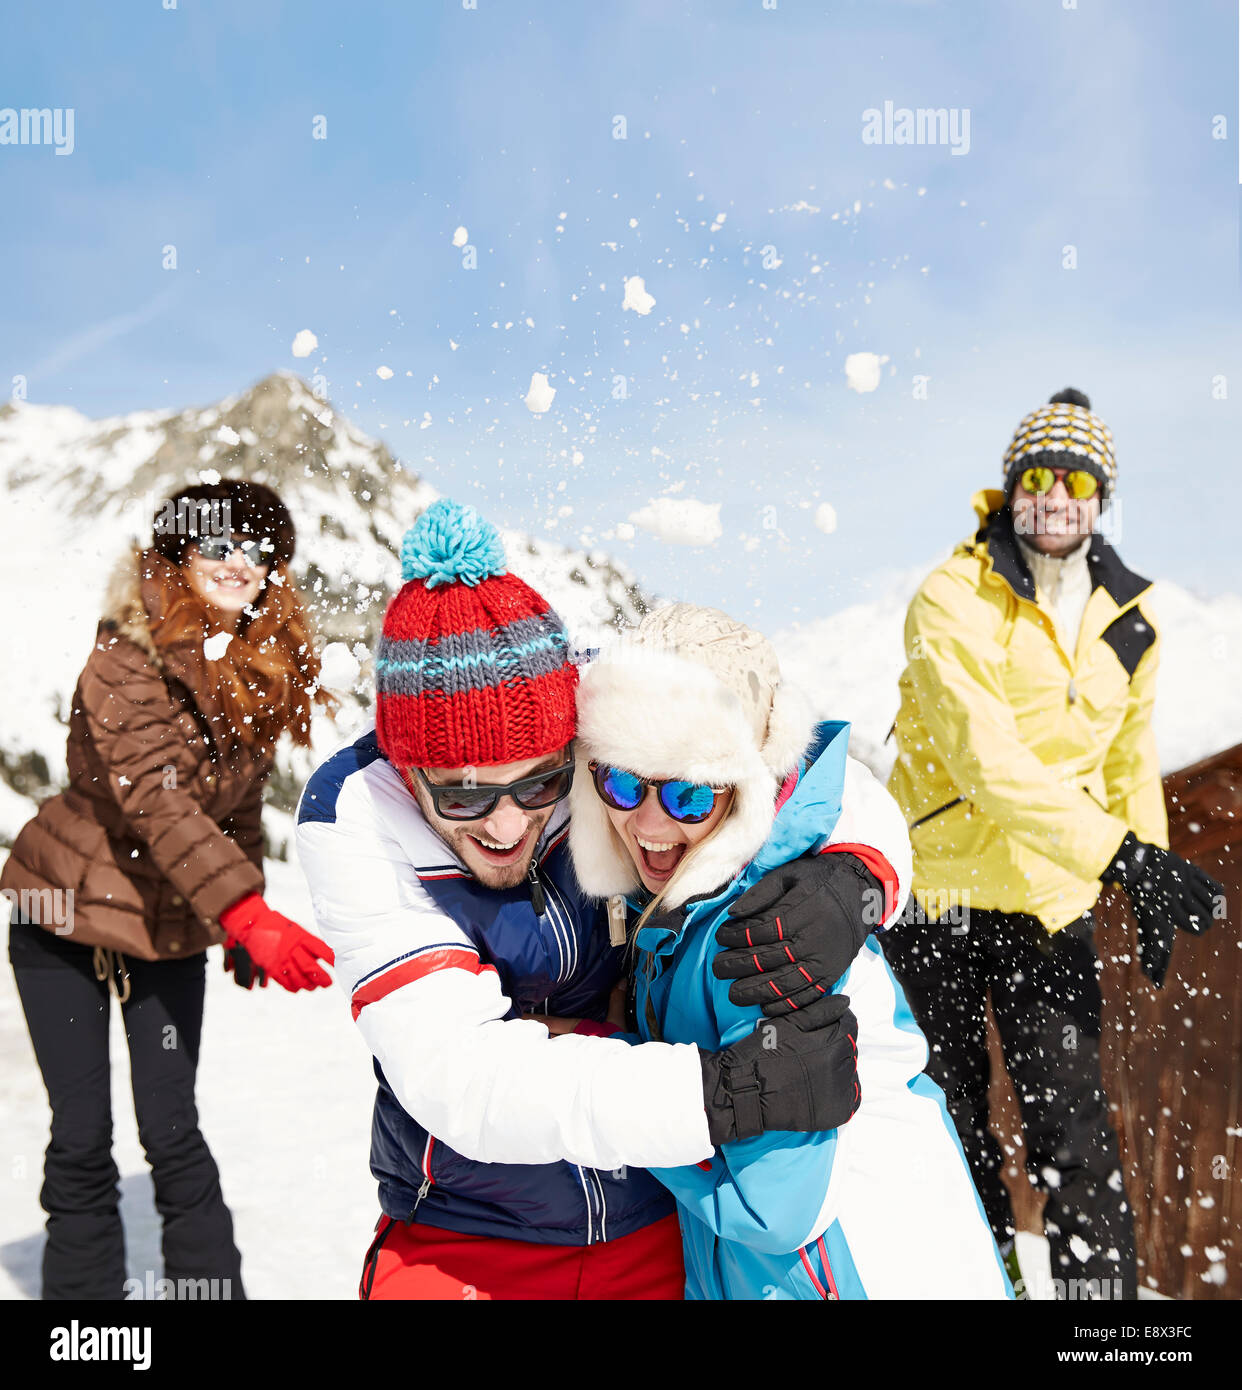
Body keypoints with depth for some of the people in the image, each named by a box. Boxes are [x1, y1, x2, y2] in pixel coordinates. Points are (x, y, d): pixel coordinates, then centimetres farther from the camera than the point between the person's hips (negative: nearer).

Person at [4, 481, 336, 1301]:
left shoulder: (263, 675, -2)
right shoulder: (126, 662, -20)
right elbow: (158, 802, -30)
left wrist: (248, 938, 7)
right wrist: (246, 912, -41)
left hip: (171, 927, 3)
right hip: (67, 913, -3)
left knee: (172, 1131, 3)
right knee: (82, 1134, 5)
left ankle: (213, 1280, 16)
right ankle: (82, 1283, 23)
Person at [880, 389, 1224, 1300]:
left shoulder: (1129, 623, 6)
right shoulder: (954, 601, -13)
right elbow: (987, 761, -24)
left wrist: (1151, 879, 15)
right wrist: (1120, 852, -29)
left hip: (1052, 896, 3)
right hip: (940, 886, -3)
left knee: (1073, 1133, -2)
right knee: (952, 1131, 10)